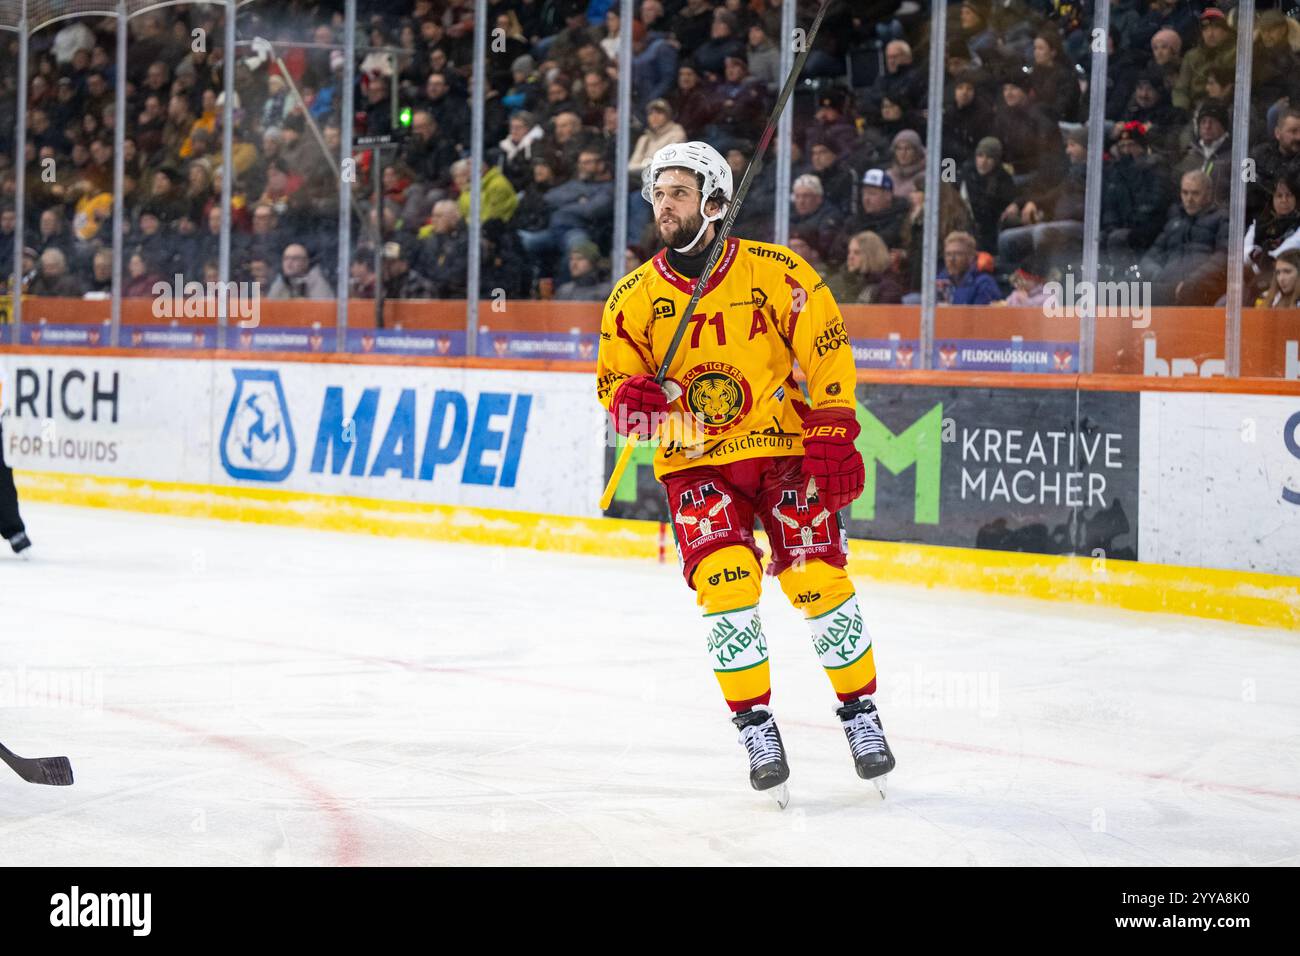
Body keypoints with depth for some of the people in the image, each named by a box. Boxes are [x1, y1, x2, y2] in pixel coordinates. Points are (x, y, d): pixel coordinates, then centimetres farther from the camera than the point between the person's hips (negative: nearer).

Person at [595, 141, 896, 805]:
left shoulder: (777, 272, -8)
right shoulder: (633, 297, -1)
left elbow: (827, 352, -3)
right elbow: (613, 381, 5)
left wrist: (833, 437, -8)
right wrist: (632, 398, -18)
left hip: (784, 449, -1)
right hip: (694, 464, 1)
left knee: (819, 582, -8)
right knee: (726, 587, -16)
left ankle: (860, 714, 10)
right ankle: (756, 728, -2)